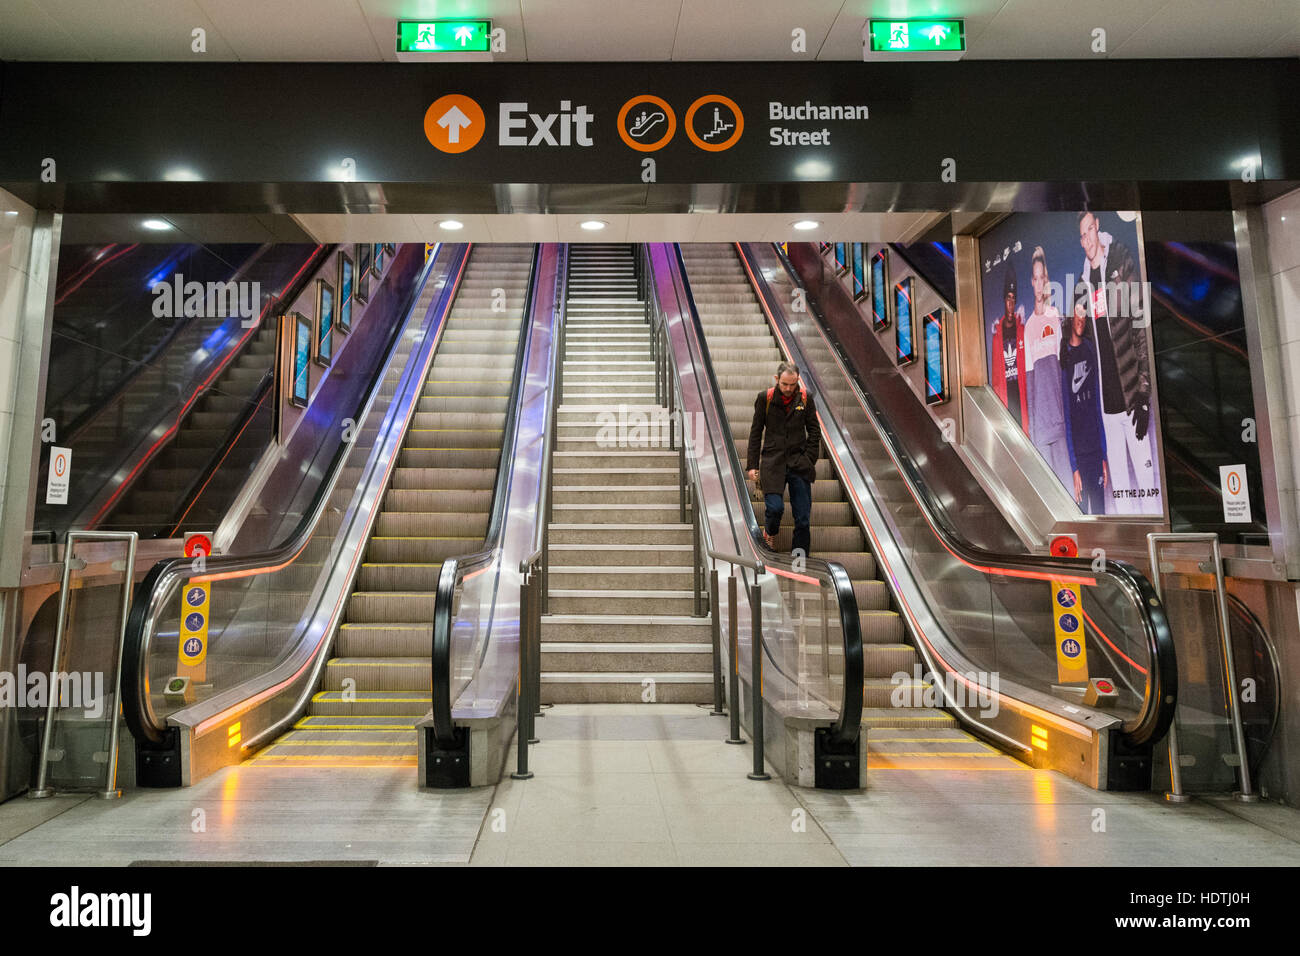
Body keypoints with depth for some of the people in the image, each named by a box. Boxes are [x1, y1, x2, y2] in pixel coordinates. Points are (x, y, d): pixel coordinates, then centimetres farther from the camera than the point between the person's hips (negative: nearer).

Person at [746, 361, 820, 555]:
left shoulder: (805, 398, 3)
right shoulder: (765, 398, 0)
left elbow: (814, 431, 10)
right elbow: (755, 432, 4)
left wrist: (809, 460, 1)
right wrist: (752, 464, 1)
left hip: (799, 463, 2)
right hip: (772, 461, -2)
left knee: (803, 515, 1)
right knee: (775, 506, -15)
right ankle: (770, 532, 20)